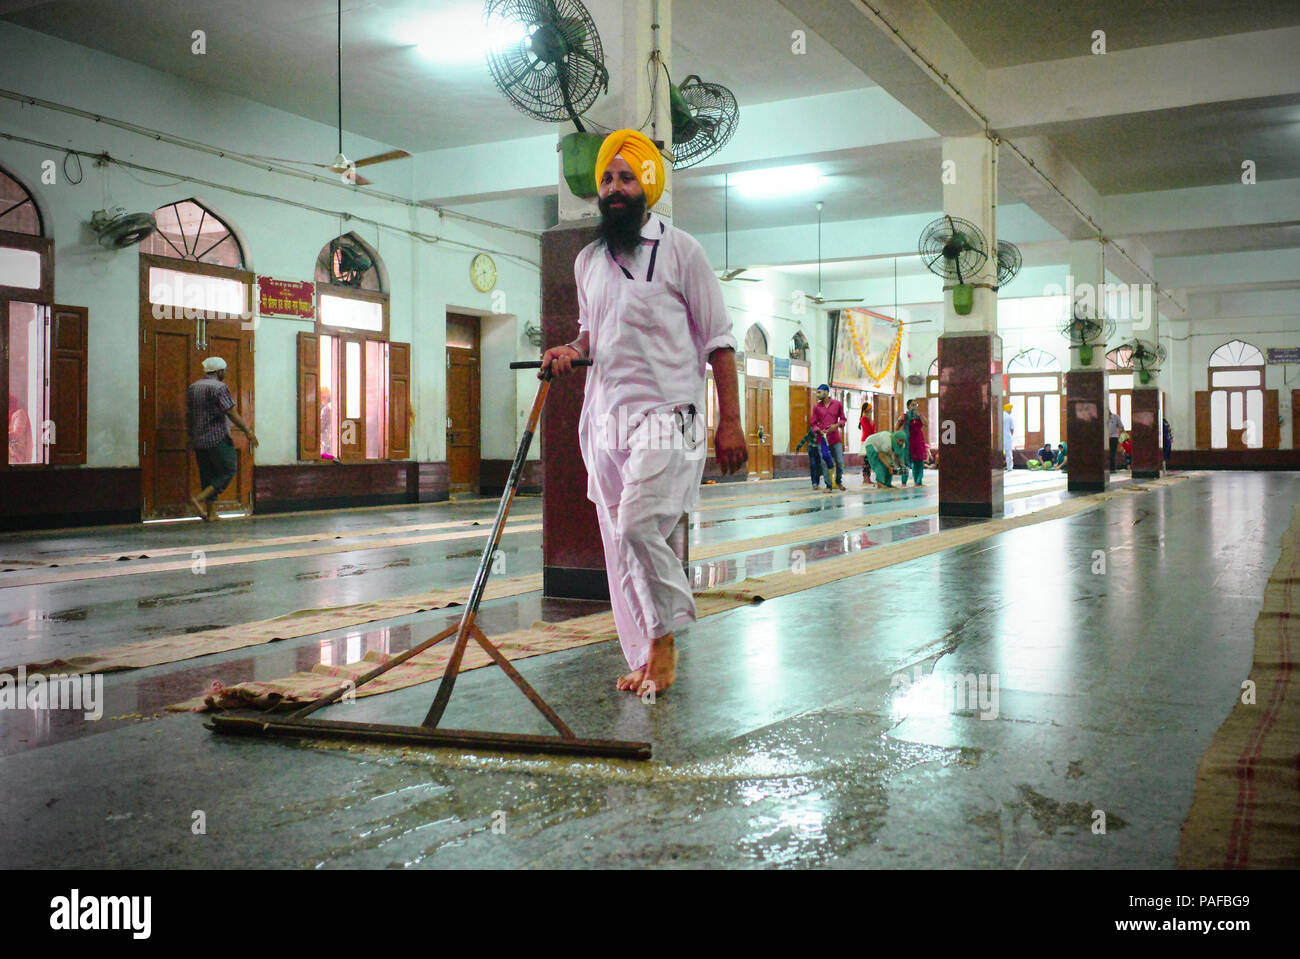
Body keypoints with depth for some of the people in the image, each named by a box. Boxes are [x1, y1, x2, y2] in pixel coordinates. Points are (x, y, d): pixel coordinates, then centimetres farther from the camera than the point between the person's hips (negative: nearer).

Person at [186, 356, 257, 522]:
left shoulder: (193, 387, 12)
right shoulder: (218, 387, -11)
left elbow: (188, 415, 17)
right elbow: (231, 413, -16)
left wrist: (191, 436, 26)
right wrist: (248, 432, -13)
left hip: (199, 440, 8)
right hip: (218, 439, -8)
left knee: (207, 475, 12)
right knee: (228, 471, 2)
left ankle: (211, 513, 10)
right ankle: (199, 499, -12)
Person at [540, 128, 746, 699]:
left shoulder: (681, 250, 0)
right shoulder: (588, 260, 16)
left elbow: (718, 340, -1)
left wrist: (730, 422, -8)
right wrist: (570, 350, 5)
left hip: (664, 415, -6)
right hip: (604, 418, 6)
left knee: (639, 525, -22)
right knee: (619, 544, 6)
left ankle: (664, 638, -1)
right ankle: (646, 662, 17)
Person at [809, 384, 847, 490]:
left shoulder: (837, 404, 3)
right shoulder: (816, 406, 3)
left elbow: (843, 419, 10)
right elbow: (813, 423, 7)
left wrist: (837, 425, -10)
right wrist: (819, 431, -11)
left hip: (835, 438, 0)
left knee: (840, 462, 2)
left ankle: (839, 482, 24)